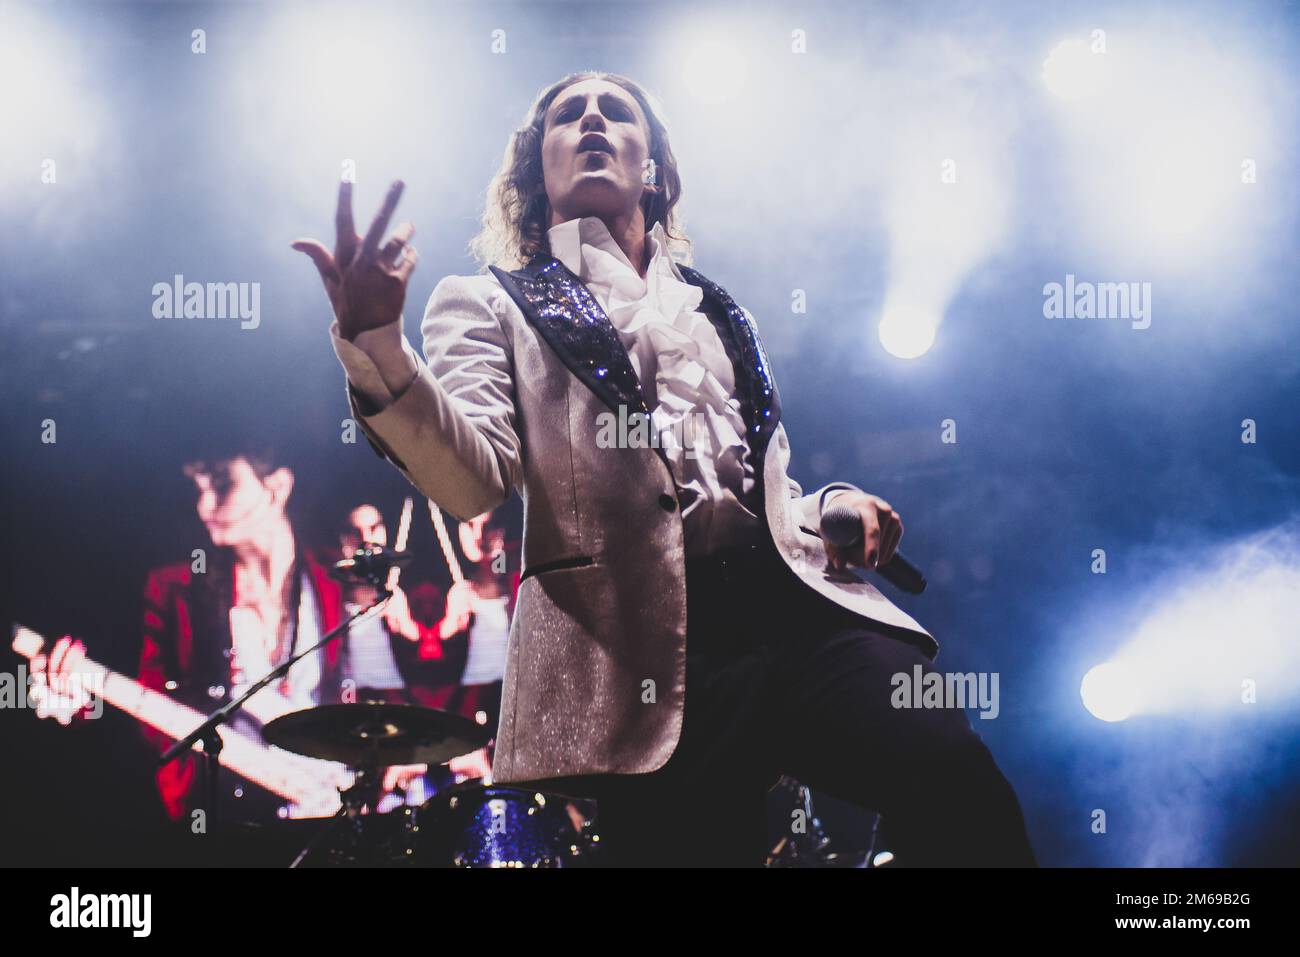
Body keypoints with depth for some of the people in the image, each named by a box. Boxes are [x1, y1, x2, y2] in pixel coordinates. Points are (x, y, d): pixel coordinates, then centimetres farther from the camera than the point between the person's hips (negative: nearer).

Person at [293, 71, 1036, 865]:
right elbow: (472, 480, -6)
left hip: (793, 601, 3)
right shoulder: (491, 302, 14)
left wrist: (835, 506, 9)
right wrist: (376, 345, -24)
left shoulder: (713, 310, 28)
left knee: (958, 784, -24)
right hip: (641, 643, -3)